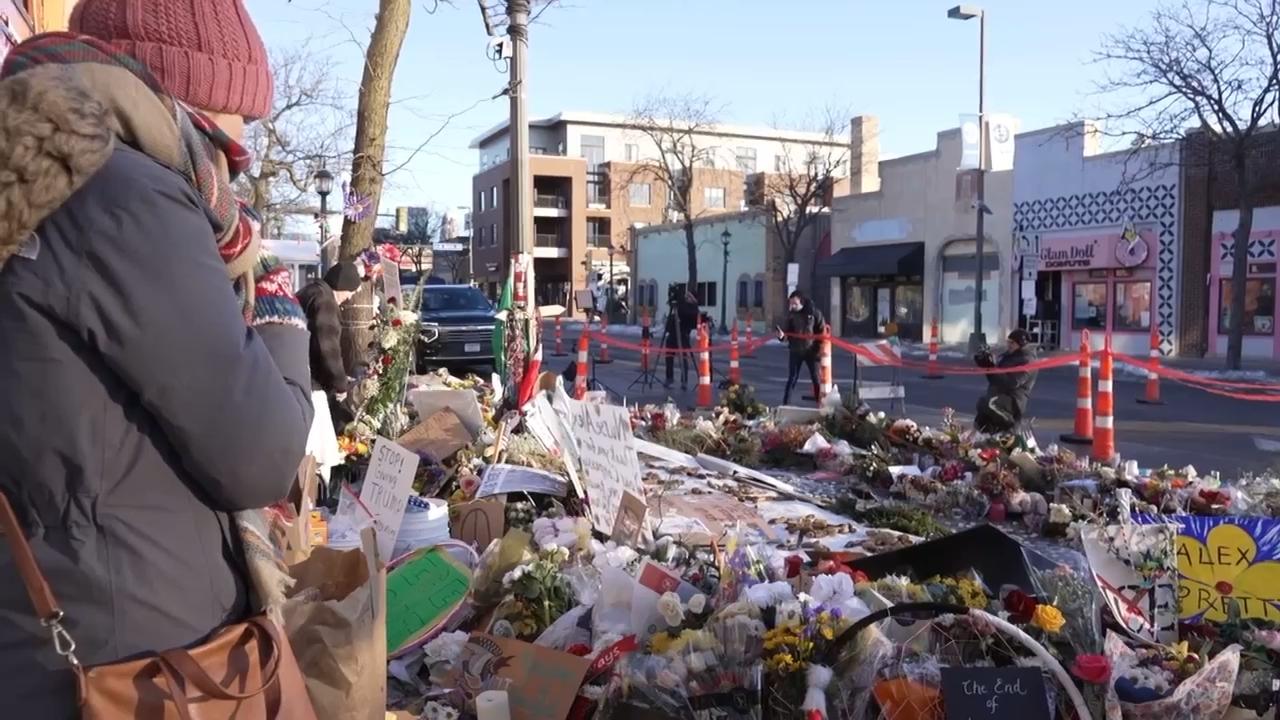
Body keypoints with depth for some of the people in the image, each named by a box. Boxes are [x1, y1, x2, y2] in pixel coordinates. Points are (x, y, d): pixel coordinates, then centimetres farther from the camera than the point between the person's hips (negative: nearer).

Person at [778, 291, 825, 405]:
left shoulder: (814, 313, -5)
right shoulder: (791, 315, 0)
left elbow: (823, 331, -1)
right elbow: (785, 330, -2)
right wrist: (781, 335, -25)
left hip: (811, 350, -1)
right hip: (795, 351, 1)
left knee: (816, 377, 4)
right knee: (792, 378, 4)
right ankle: (785, 404, 9)